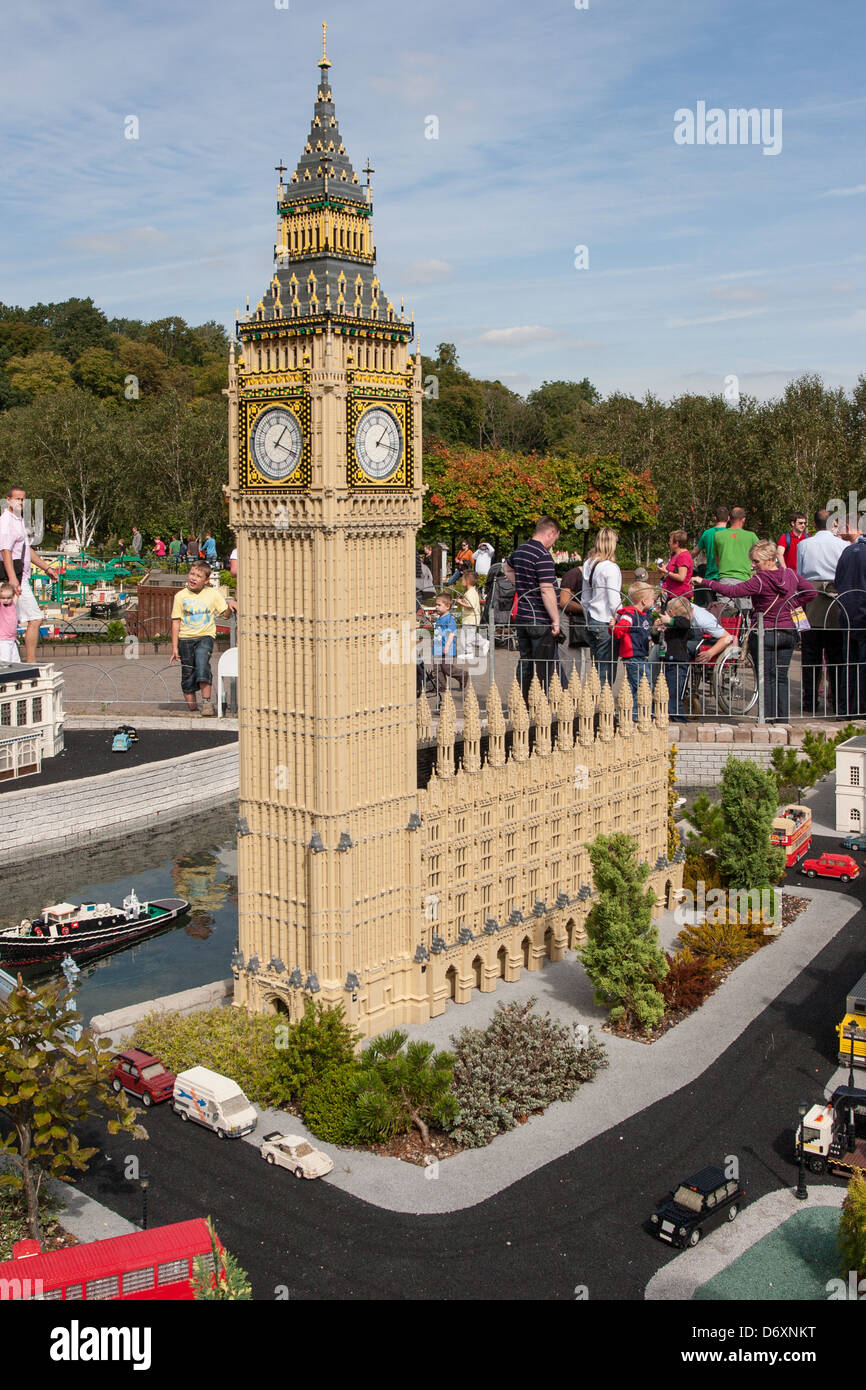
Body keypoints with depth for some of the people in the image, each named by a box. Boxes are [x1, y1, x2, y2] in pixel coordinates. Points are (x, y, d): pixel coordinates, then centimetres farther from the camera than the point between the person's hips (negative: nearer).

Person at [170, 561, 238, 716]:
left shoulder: (213, 594, 3)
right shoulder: (180, 596, 3)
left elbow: (226, 613, 12)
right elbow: (176, 622, 5)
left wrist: (230, 603, -11)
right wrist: (174, 647, 2)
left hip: (205, 636, -2)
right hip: (185, 638, 2)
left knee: (202, 662, -26)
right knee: (187, 673, 2)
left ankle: (206, 702, -21)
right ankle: (192, 705, 16)